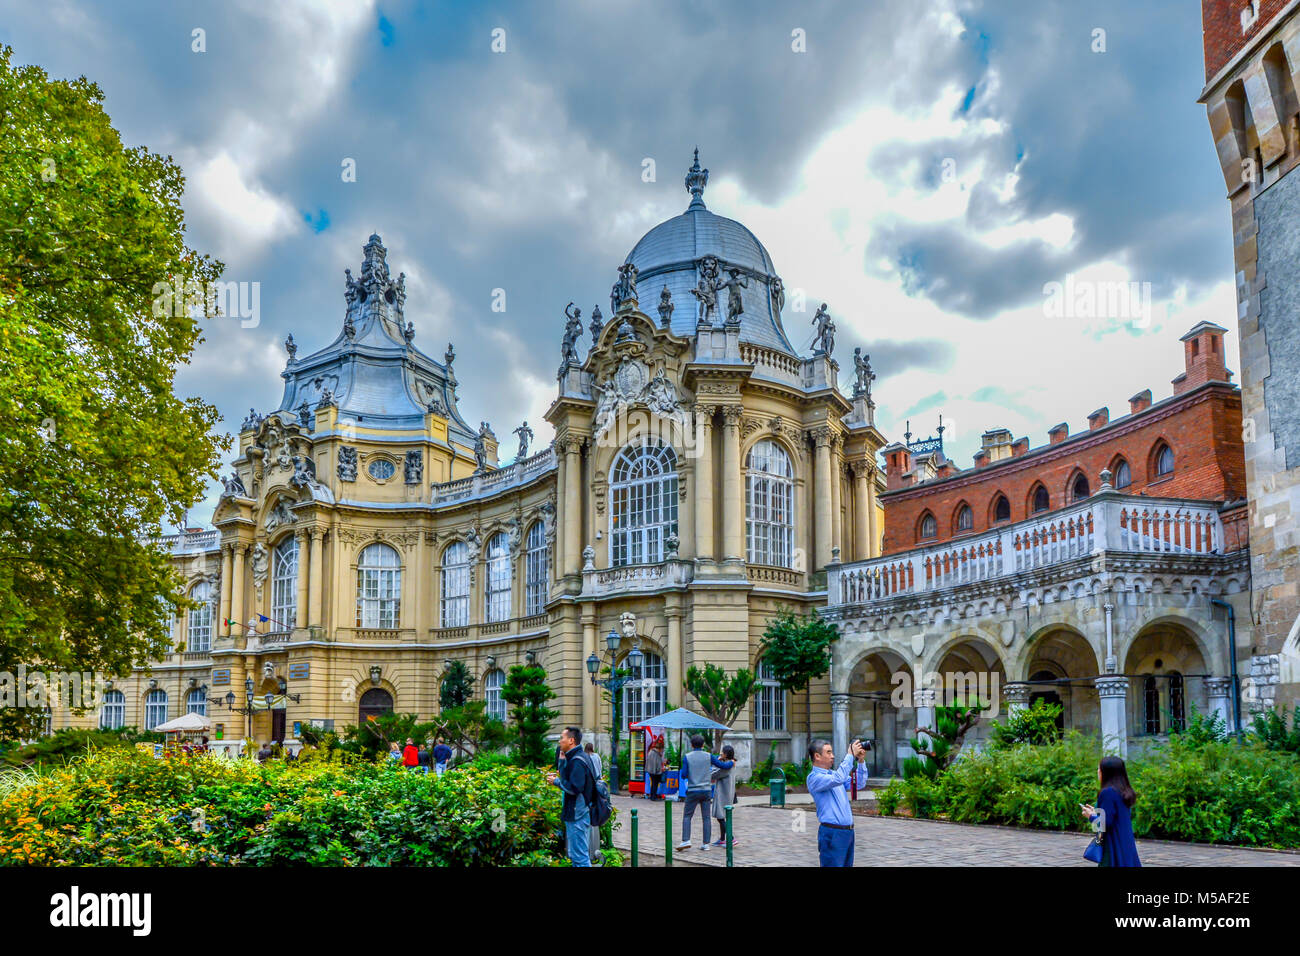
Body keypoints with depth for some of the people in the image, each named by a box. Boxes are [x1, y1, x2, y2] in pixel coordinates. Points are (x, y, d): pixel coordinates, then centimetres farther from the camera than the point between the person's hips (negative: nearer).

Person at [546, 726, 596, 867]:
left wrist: (557, 781, -13)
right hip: (574, 814, 11)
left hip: (577, 816, -11)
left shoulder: (577, 761, -18)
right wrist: (559, 777, 12)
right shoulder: (573, 758, 14)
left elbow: (574, 788, -25)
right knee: (575, 855, 18)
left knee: (579, 856, -6)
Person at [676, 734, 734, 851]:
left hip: (693, 791, -2)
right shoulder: (708, 756, 0)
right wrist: (732, 762, 25)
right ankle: (706, 843, 4)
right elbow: (724, 766, 4)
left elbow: (684, 775, -7)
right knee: (706, 818, 7)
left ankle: (686, 840, -8)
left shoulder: (687, 757, -3)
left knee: (687, 816, 6)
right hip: (706, 790, 2)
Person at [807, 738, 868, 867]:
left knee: (847, 864, 10)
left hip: (848, 831, 8)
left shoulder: (833, 774, 16)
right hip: (832, 833, -8)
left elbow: (859, 784, 20)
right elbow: (838, 779, -28)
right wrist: (850, 755, -21)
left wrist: (861, 761, 6)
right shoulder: (814, 777, -11)